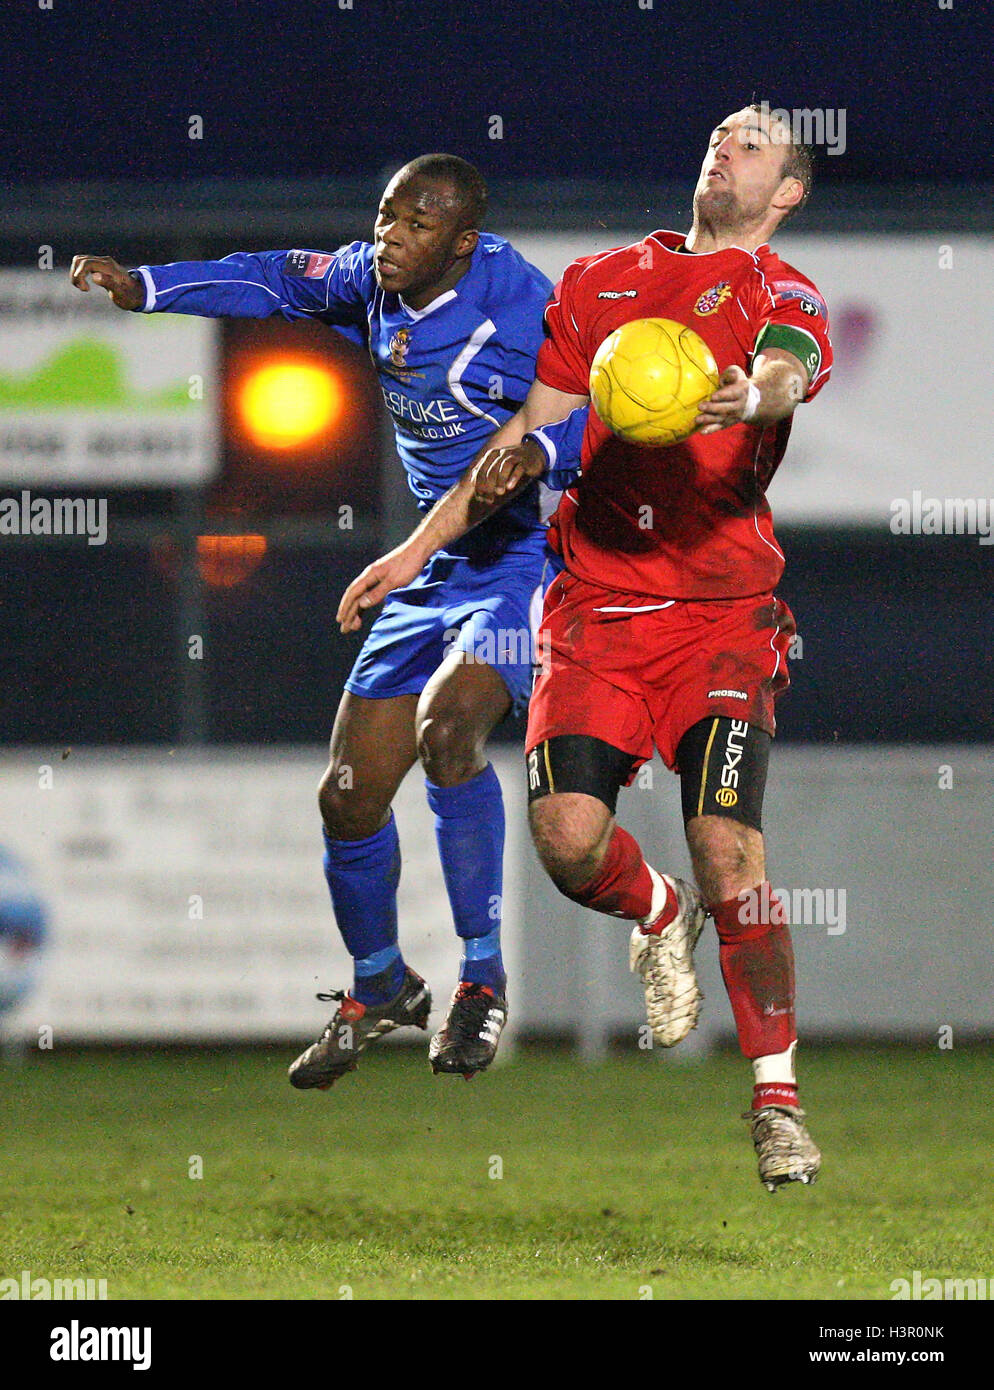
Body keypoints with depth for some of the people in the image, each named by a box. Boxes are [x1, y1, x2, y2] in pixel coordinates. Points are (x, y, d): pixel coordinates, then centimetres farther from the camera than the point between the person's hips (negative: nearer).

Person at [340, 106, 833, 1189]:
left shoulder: (783, 295, 4)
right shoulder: (601, 281, 18)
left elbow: (787, 369, -20)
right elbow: (533, 437, 25)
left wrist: (754, 394, -45)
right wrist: (419, 547, 22)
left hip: (722, 608, -3)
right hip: (594, 603, 3)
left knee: (727, 847, -16)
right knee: (566, 834, -14)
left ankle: (776, 1101, -4)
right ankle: (658, 918, 22)